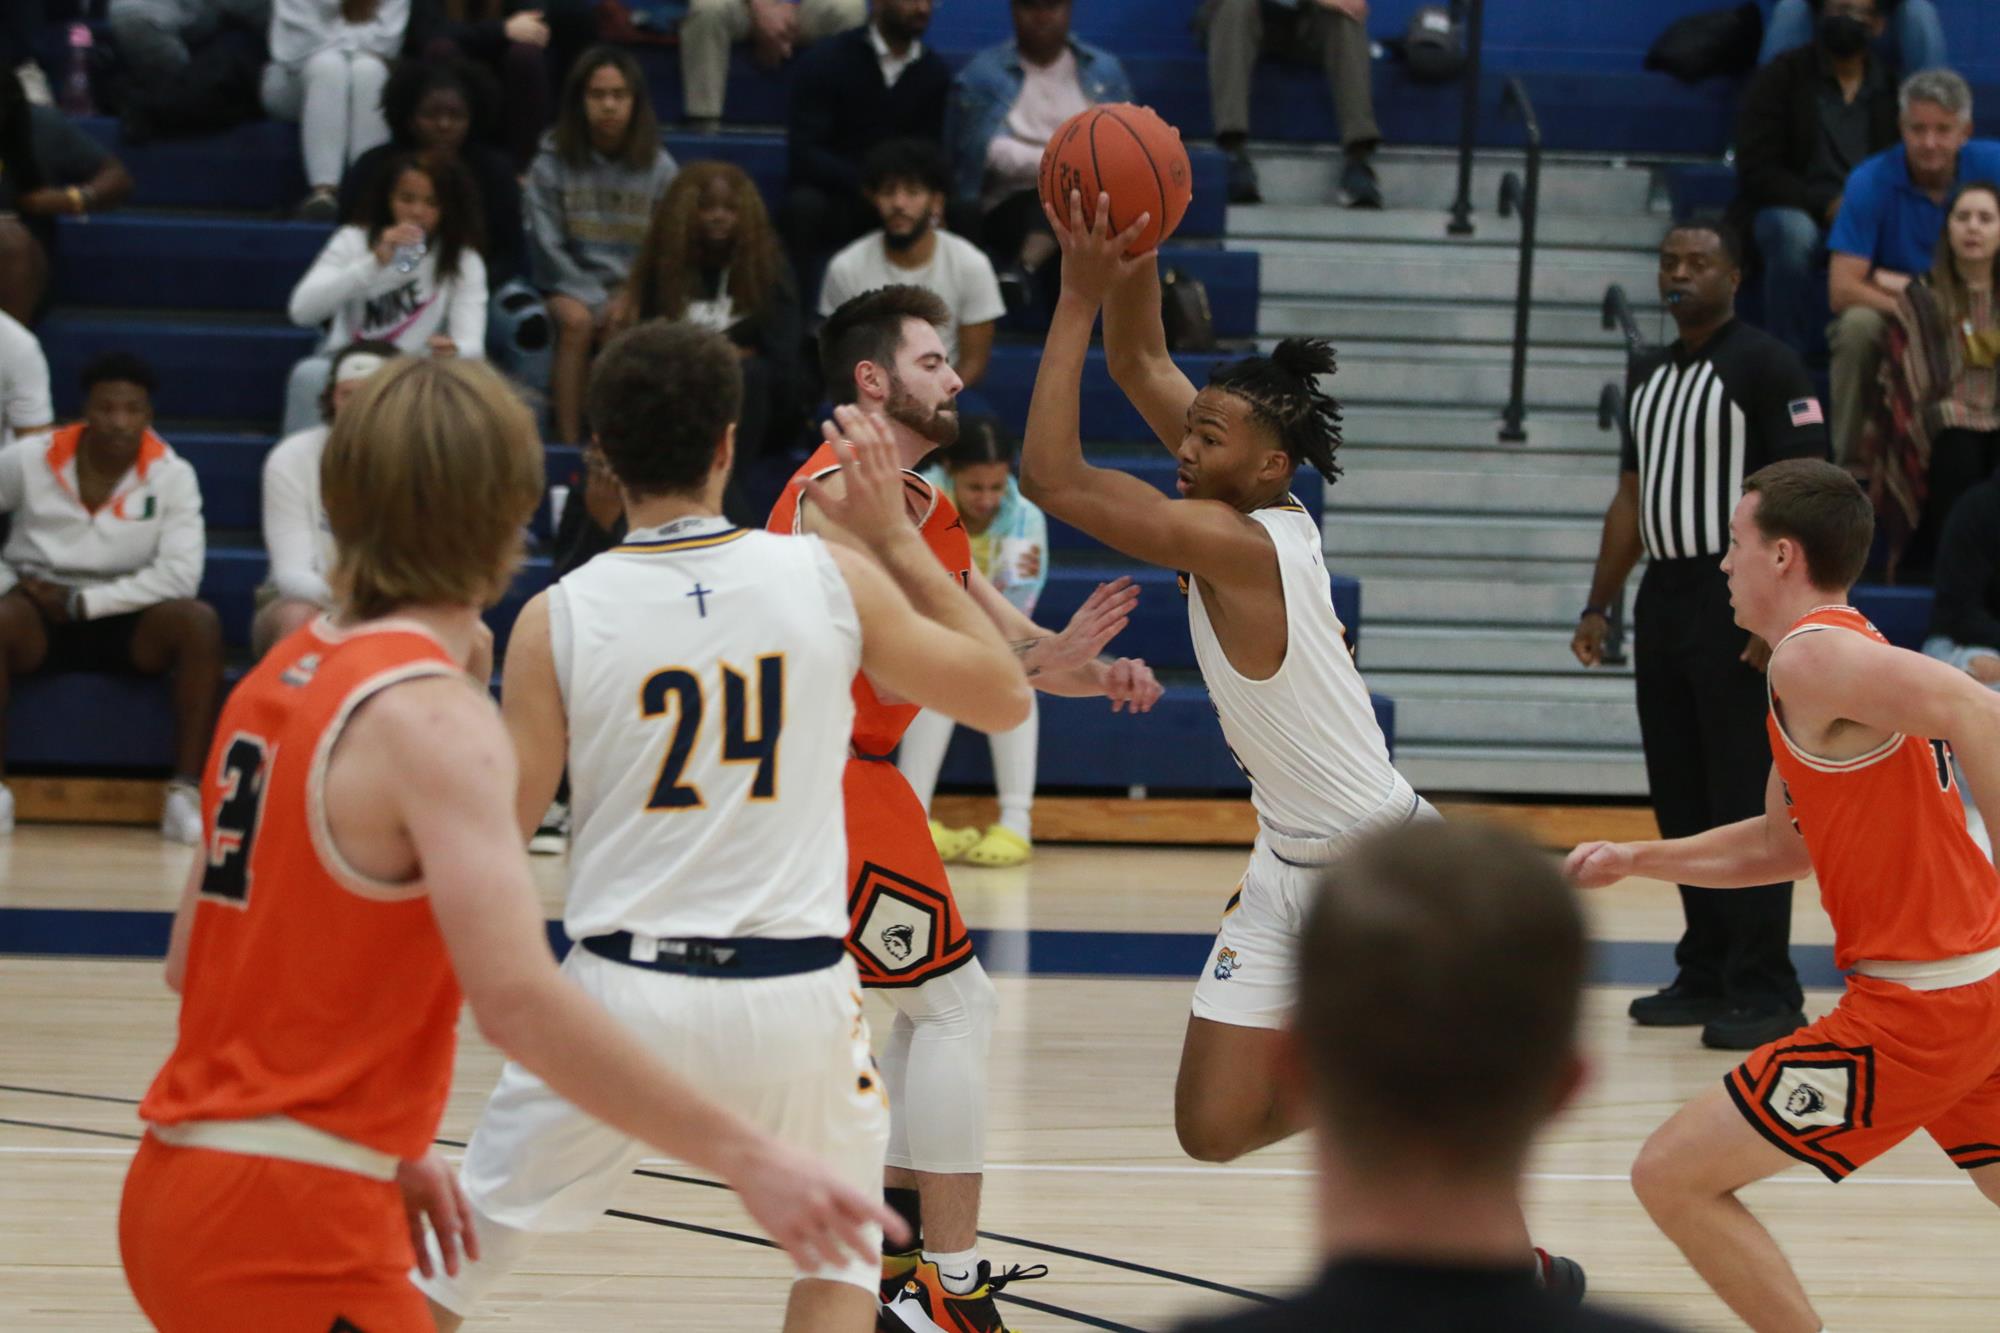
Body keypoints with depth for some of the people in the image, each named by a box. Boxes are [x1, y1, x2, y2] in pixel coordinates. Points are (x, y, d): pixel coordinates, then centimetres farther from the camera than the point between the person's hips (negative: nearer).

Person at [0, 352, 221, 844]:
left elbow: (180, 575, -16)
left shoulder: (173, 476, -6)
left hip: (128, 623, 0)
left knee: (198, 622, -29)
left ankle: (187, 791, -28)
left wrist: (84, 603, -17)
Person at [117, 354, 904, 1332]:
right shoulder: (434, 718, -15)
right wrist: (744, 1158, -26)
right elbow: (518, 999, -27)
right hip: (288, 1226, -9)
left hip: (182, 1190, 9)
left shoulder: (287, 675, 11)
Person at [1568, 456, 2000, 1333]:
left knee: (1673, 1177, -3)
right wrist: (1633, 861, 22)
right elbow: (1783, 844, 27)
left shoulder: (1813, 655, -14)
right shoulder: (1855, 653, 16)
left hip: (1917, 1009, -10)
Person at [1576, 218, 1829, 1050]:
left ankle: (1763, 990, -4)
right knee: (1681, 803, 10)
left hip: (1736, 605, -8)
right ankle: (1705, 975, 17)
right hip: (1664, 598, 8)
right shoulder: (1648, 375, 15)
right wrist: (1600, 606, 15)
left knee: (1746, 803, -7)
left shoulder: (1766, 367, -8)